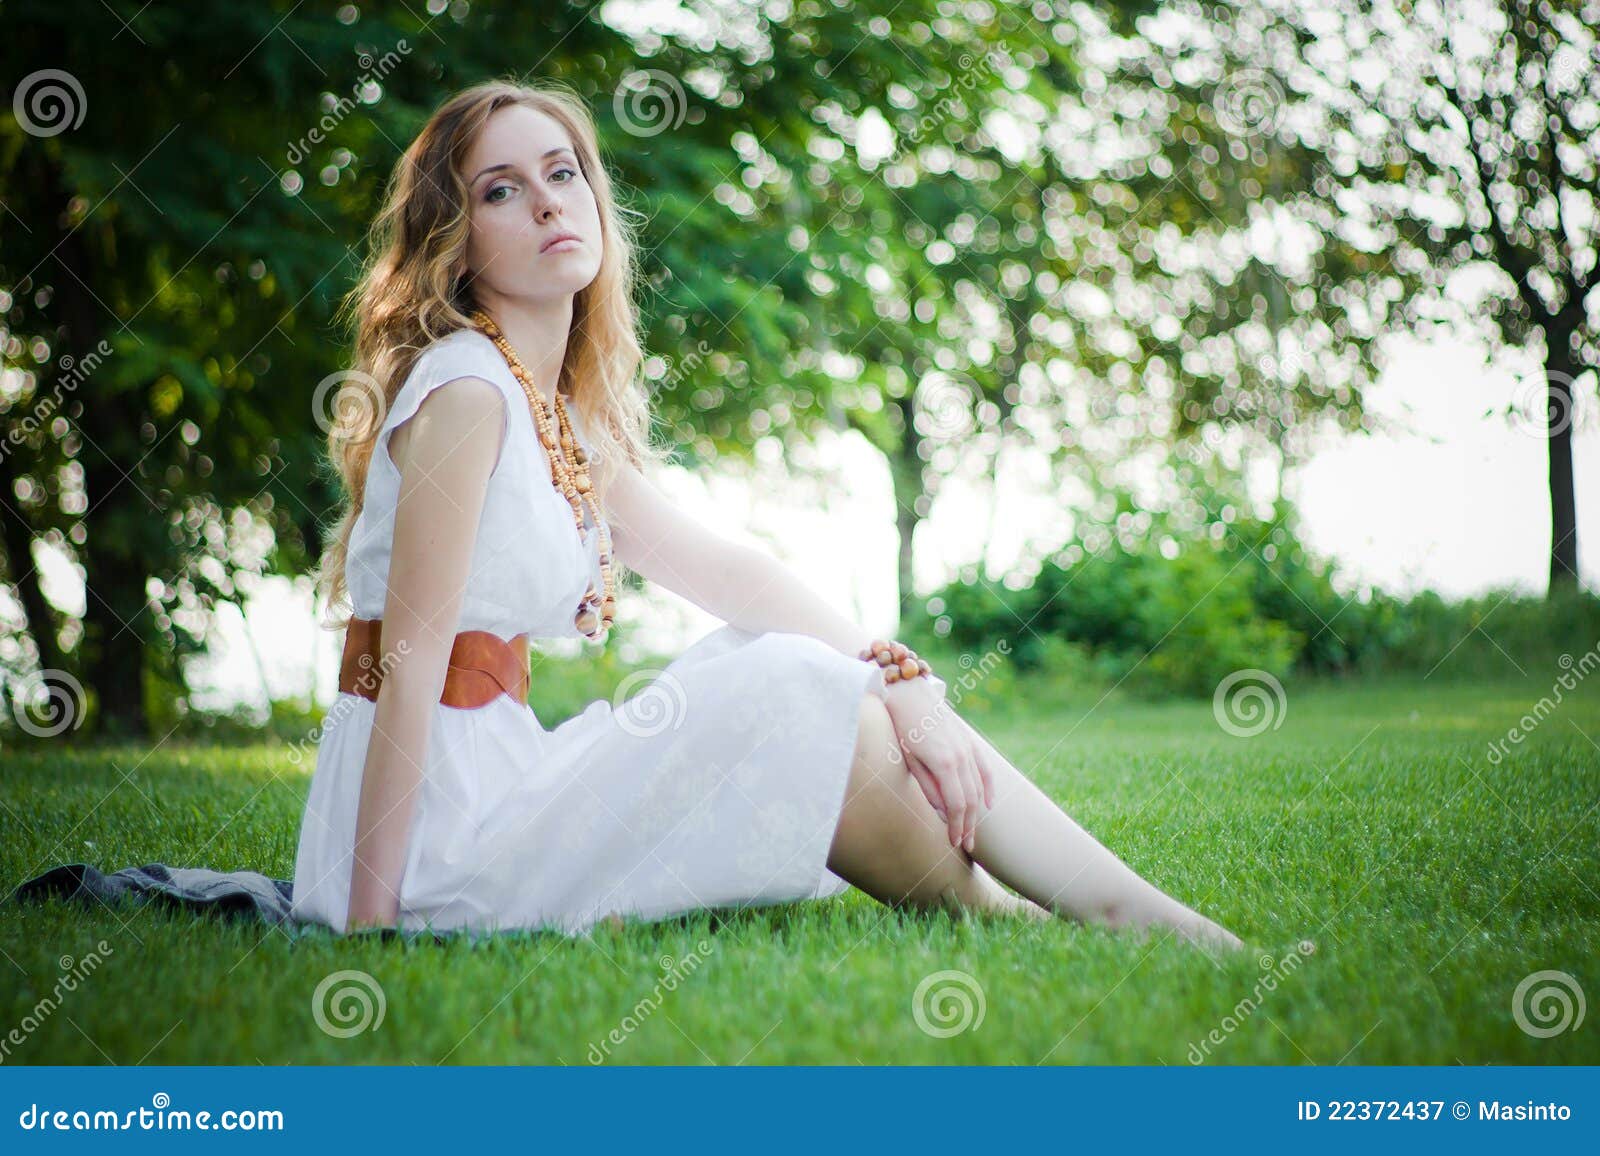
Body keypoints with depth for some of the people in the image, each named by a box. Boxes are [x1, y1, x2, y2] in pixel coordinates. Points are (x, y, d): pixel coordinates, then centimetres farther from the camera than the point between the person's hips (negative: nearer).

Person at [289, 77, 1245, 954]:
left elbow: (723, 568, 7)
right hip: (434, 833, -9)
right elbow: (412, 661, -19)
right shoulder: (465, 390, -16)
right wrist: (369, 919, -19)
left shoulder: (557, 411, 12)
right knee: (803, 704, -15)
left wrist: (901, 680, -4)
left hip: (488, 783, 9)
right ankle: (987, 915, 4)